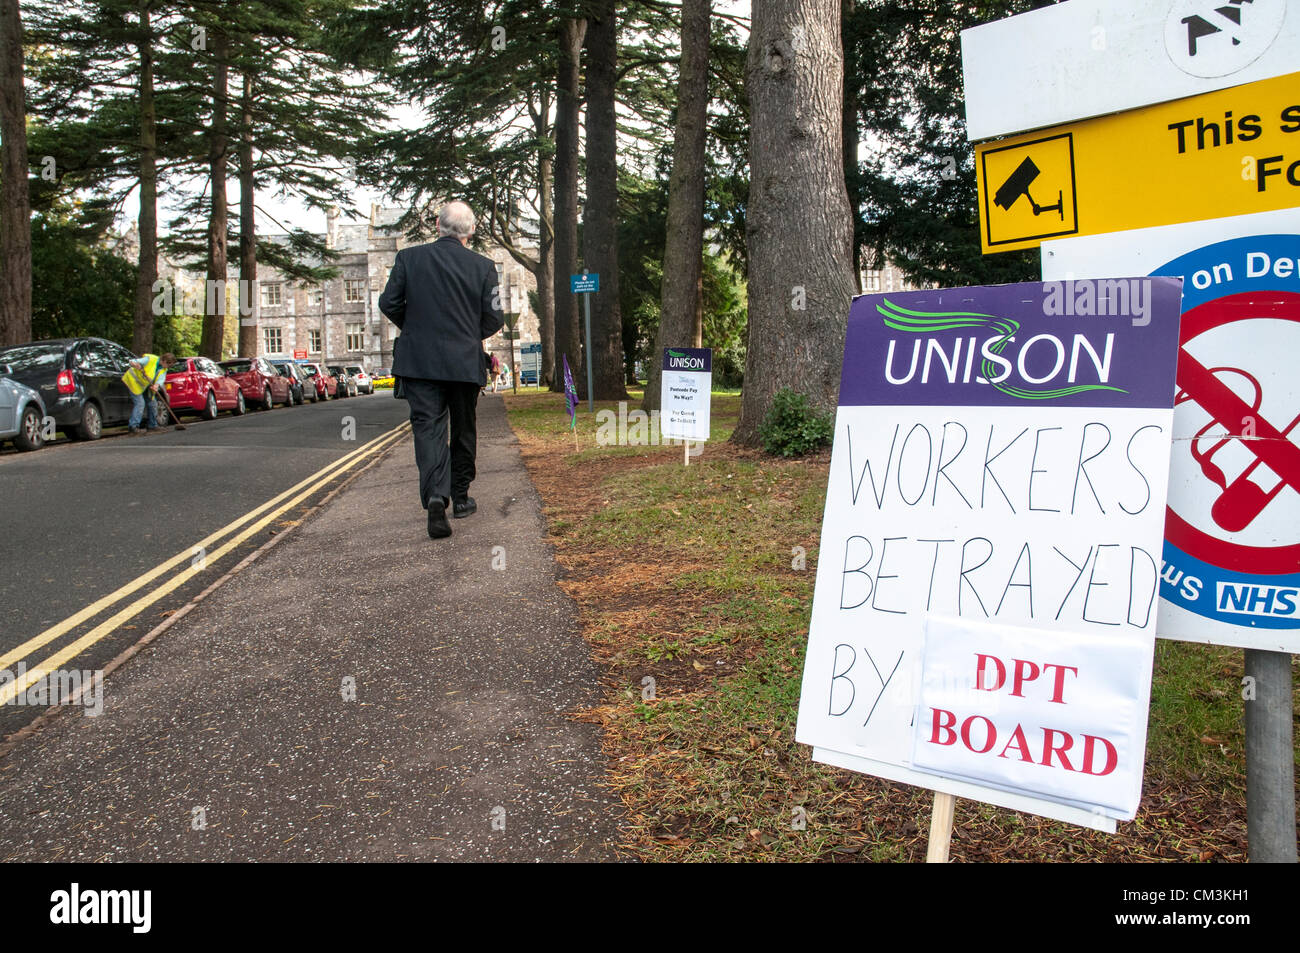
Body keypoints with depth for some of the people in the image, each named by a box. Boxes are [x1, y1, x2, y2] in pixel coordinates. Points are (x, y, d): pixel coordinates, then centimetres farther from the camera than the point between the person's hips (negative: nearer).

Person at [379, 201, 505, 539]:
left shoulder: (408, 257, -1)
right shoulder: (483, 266, -2)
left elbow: (388, 303, 0)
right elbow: (494, 318, -2)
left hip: (419, 360, 0)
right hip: (466, 362, 1)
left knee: (428, 427, -2)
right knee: (464, 431, 15)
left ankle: (436, 495, -23)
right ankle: (460, 498, 24)